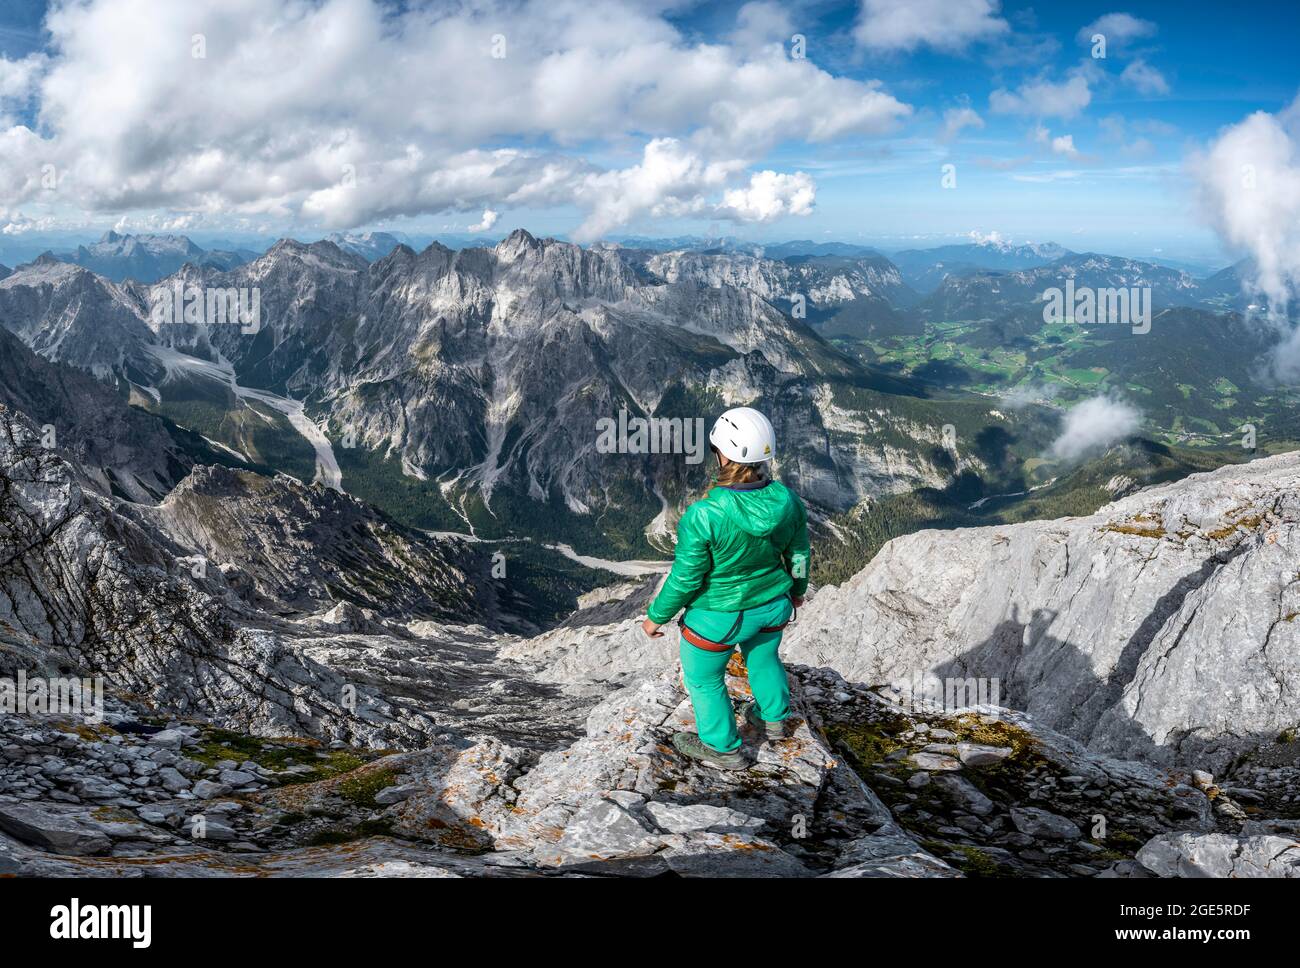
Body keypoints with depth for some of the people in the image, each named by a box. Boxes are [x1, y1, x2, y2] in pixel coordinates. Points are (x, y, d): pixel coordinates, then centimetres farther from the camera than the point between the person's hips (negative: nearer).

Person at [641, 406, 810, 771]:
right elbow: (799, 555, -2)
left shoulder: (704, 516, -34)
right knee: (763, 657, 33)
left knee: (704, 677, 22)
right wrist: (796, 590, 19)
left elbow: (686, 578, -23)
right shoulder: (787, 500, -18)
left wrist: (657, 616, -6)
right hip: (773, 605, 5)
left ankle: (723, 748, 40)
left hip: (720, 616, -5)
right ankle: (772, 720, 56)